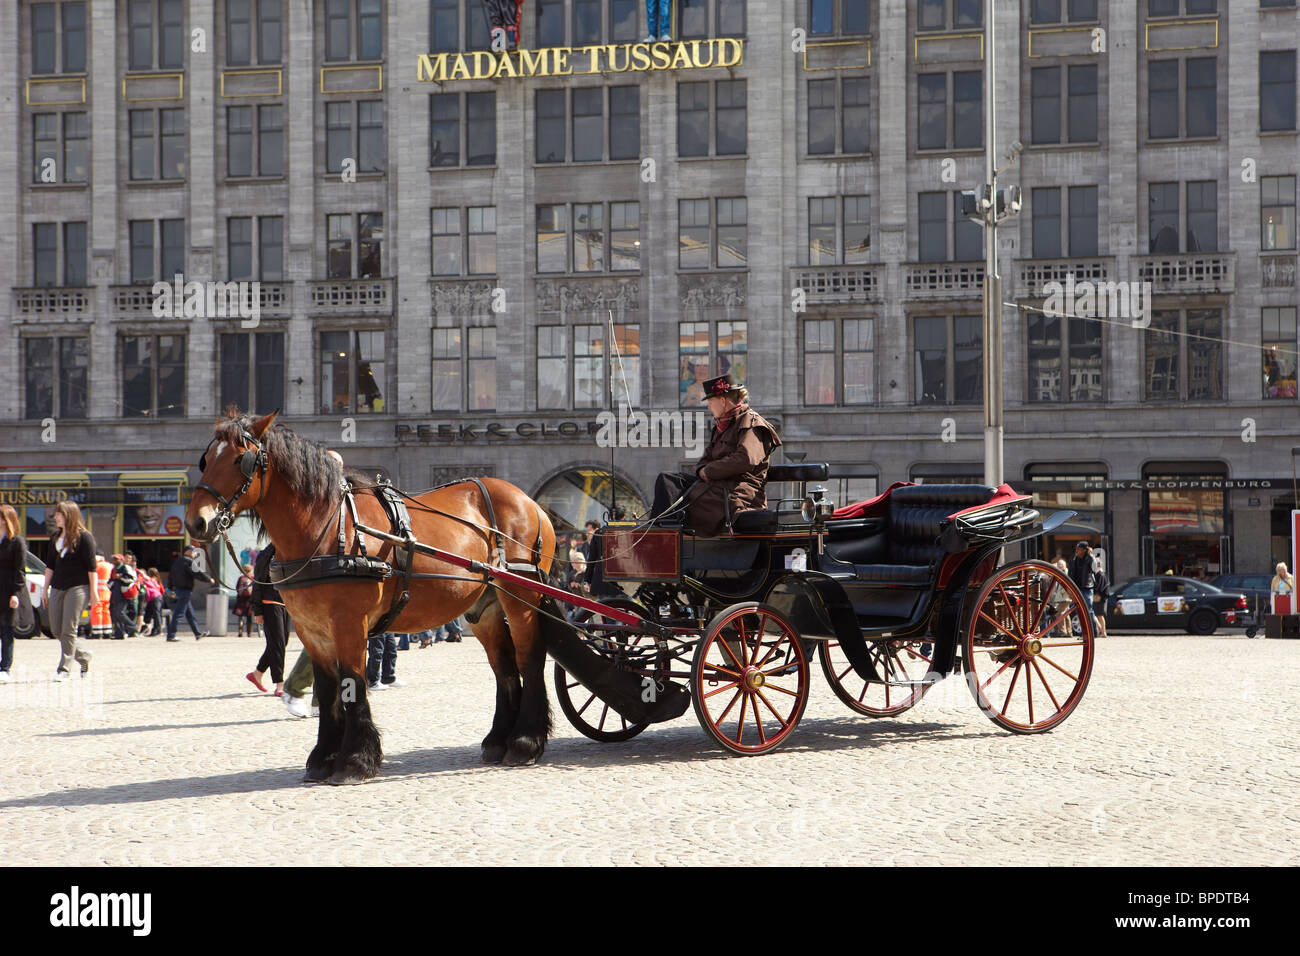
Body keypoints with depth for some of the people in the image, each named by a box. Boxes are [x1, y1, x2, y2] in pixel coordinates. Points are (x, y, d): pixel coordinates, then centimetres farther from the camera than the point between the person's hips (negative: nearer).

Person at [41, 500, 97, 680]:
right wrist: (45, 590, 15)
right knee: (56, 630, 5)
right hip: (57, 588, 7)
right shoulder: (55, 539, 15)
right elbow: (50, 566, 19)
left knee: (69, 629, -10)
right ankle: (83, 656, 24)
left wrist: (93, 592, -9)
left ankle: (65, 669, -5)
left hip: (78, 587, -7)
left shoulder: (83, 537, -5)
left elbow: (91, 566, -6)